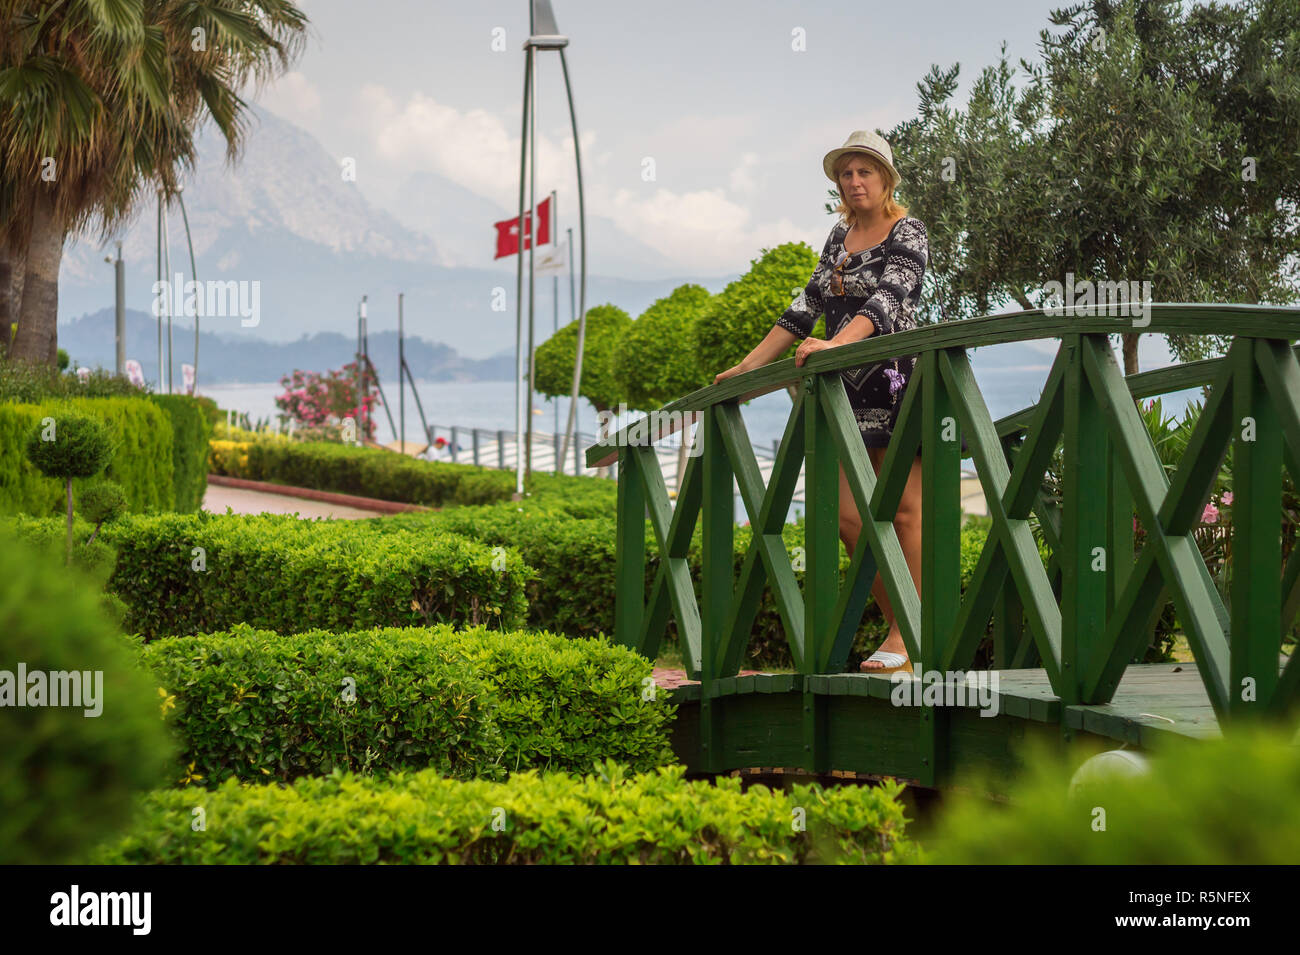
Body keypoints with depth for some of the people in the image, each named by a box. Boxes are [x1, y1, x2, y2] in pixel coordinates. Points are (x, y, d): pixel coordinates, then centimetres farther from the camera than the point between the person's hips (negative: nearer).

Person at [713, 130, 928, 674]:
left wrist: (836, 343, -36)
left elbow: (888, 298, -21)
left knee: (904, 510, -7)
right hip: (848, 388, 7)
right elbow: (808, 306, 18)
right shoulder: (840, 235, 17)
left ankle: (907, 638, -5)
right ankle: (903, 624, 10)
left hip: (898, 380, -7)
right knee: (846, 514, 1)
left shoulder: (907, 233, -4)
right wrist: (749, 366, 14)